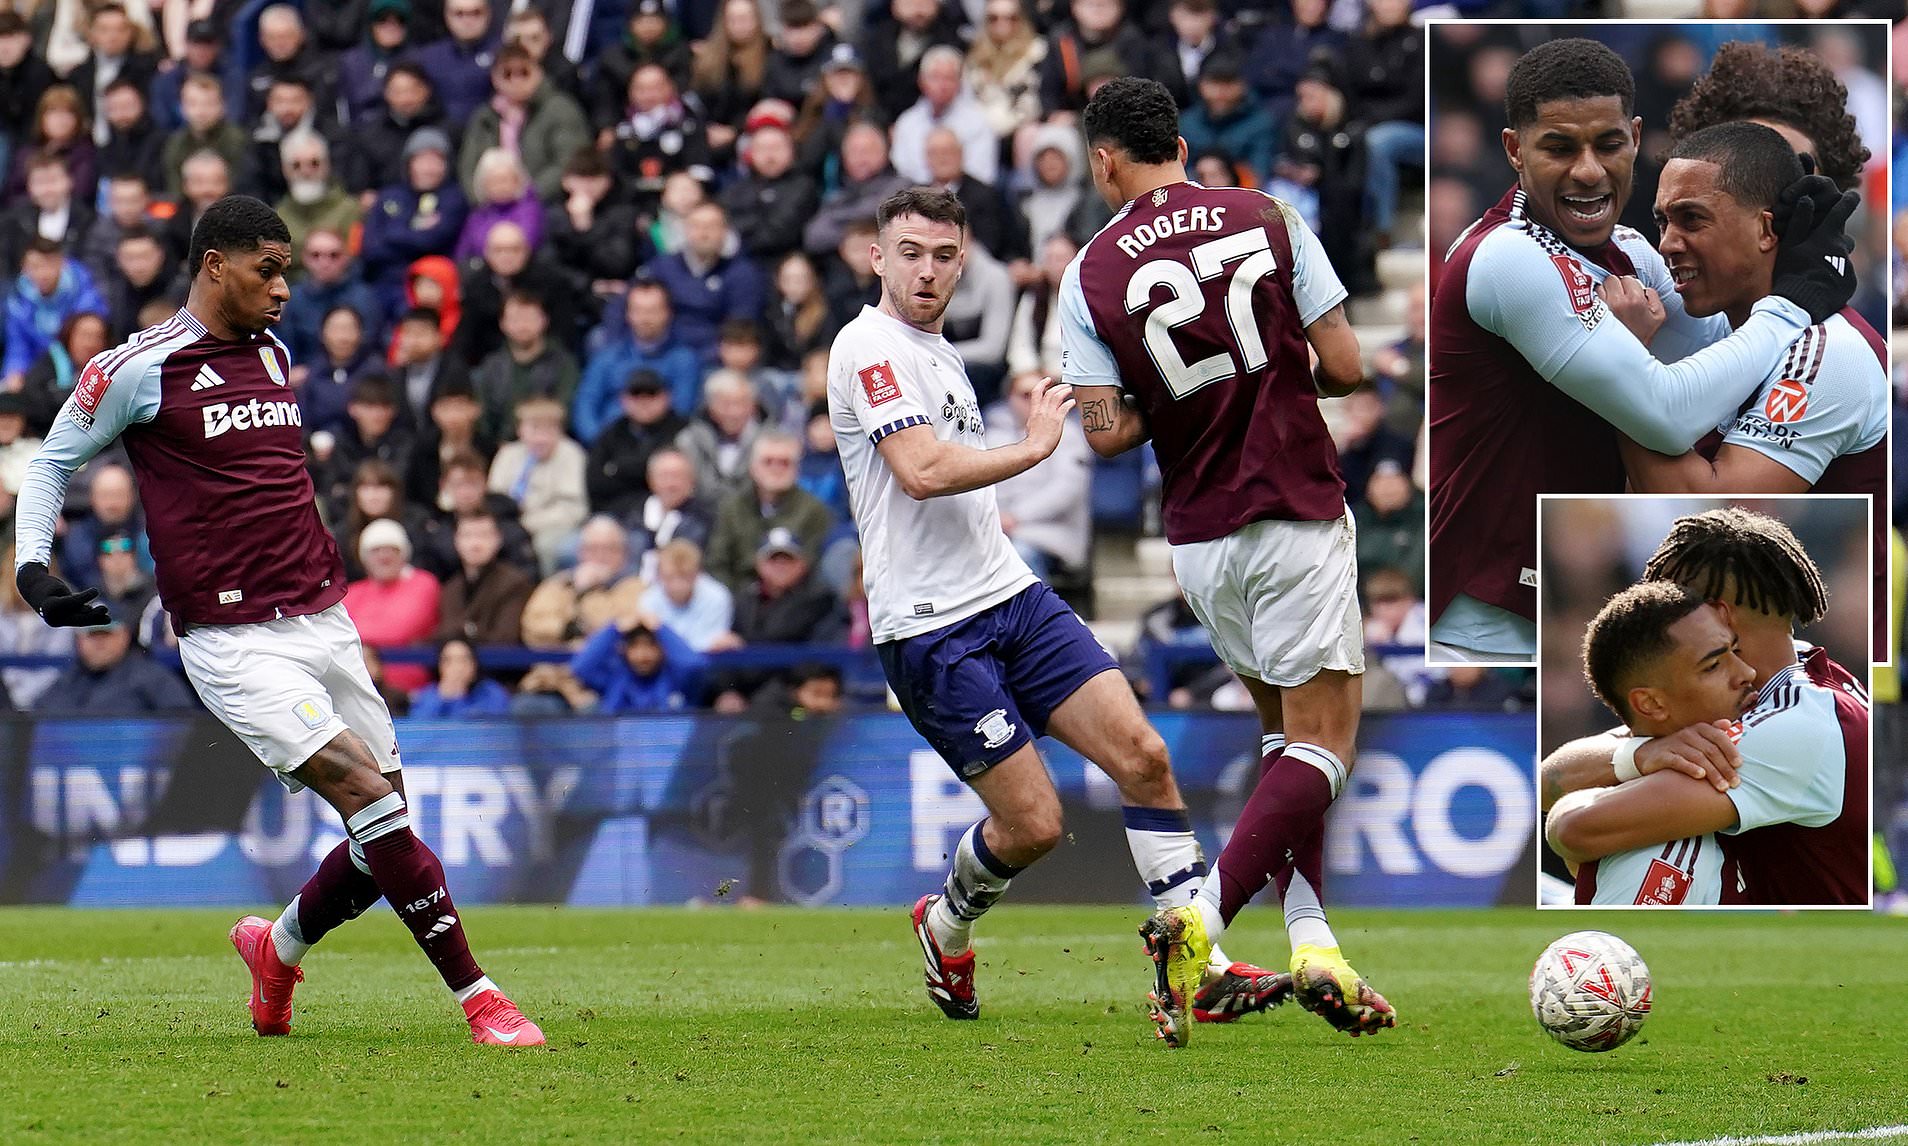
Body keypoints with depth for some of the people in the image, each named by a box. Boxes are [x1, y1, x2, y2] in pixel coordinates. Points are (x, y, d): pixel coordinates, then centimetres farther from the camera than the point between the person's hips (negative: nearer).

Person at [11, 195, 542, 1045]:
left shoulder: (272, 355, 15)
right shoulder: (139, 369, -5)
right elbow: (53, 462, 6)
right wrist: (31, 566, -6)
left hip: (324, 622, 7)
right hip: (236, 645, -7)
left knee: (381, 845, 3)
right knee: (371, 798, -19)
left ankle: (278, 948, 30)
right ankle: (475, 994, -15)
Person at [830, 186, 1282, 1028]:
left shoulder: (937, 352, 19)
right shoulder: (870, 346, -11)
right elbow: (920, 472, -23)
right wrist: (1034, 446, -15)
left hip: (1012, 595, 9)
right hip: (932, 627, -9)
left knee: (1141, 753, -7)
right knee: (1032, 824, -9)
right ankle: (948, 929, 22)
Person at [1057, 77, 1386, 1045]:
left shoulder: (1091, 274, -2)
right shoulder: (1268, 220, -3)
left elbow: (1105, 432, -8)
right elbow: (1345, 368, -5)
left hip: (1199, 540, 3)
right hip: (1298, 520, -3)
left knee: (1285, 731, 18)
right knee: (1321, 744, -2)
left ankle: (1313, 941, 5)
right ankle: (1199, 922, -22)